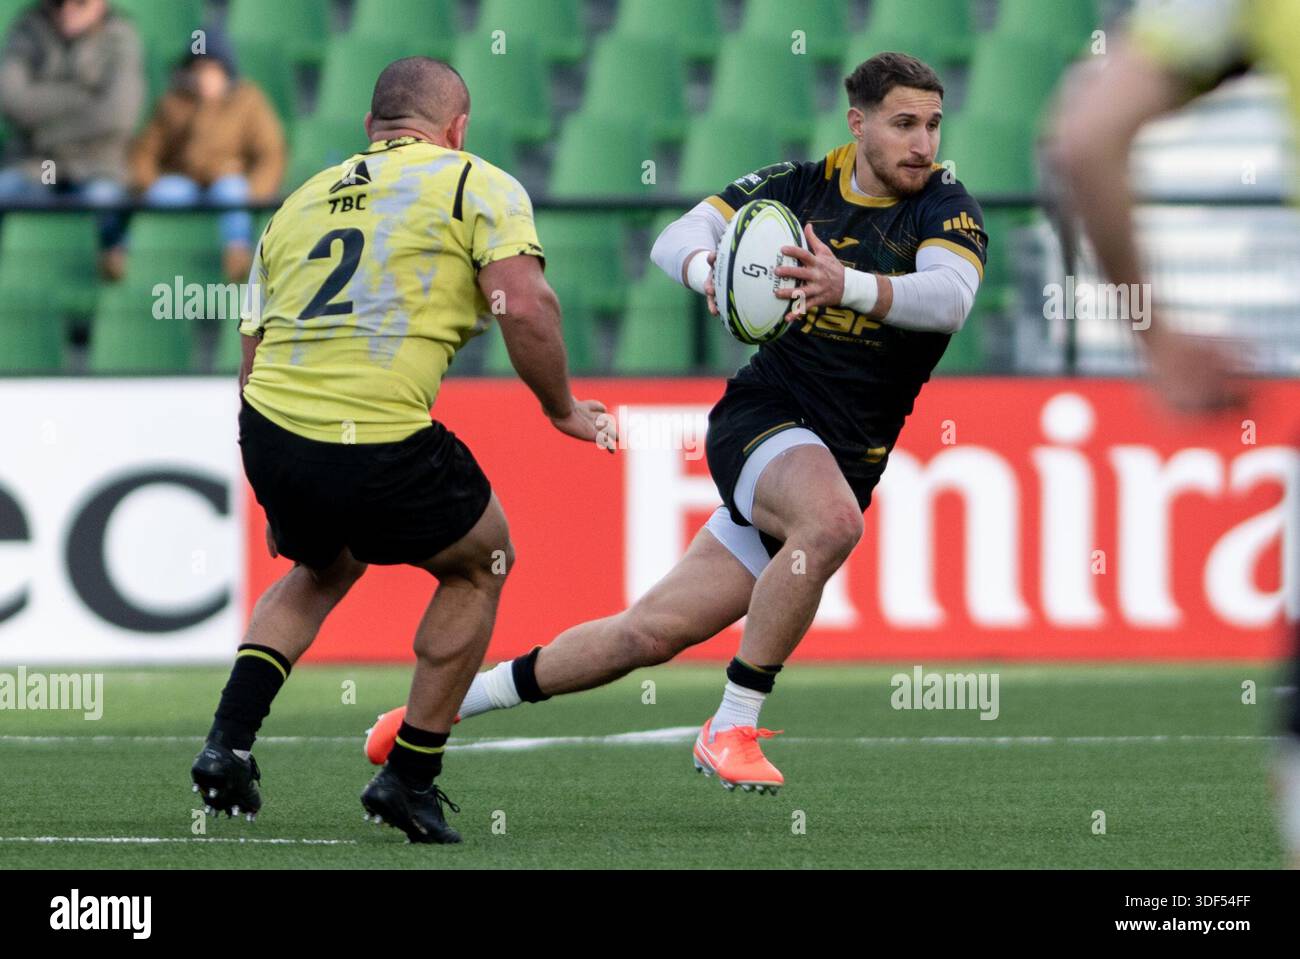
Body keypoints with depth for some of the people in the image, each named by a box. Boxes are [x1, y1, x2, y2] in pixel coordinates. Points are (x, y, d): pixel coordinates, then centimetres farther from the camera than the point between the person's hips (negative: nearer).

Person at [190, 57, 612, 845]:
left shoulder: (300, 202, 22)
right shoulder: (477, 185, 6)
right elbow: (525, 306, -10)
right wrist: (562, 408, 7)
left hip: (268, 427, 6)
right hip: (381, 444, -6)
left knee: (324, 570, 36)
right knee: (481, 563, 24)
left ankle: (229, 742, 19)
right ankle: (410, 779, 22)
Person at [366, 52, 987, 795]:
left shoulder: (945, 205, -7)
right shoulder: (802, 184, -1)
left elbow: (950, 296, -26)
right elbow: (678, 239, -6)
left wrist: (848, 286, -44)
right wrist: (709, 271, -31)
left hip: (844, 460, 1)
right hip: (760, 418, -1)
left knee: (653, 632, 0)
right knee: (831, 520, -36)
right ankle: (732, 728, -22)